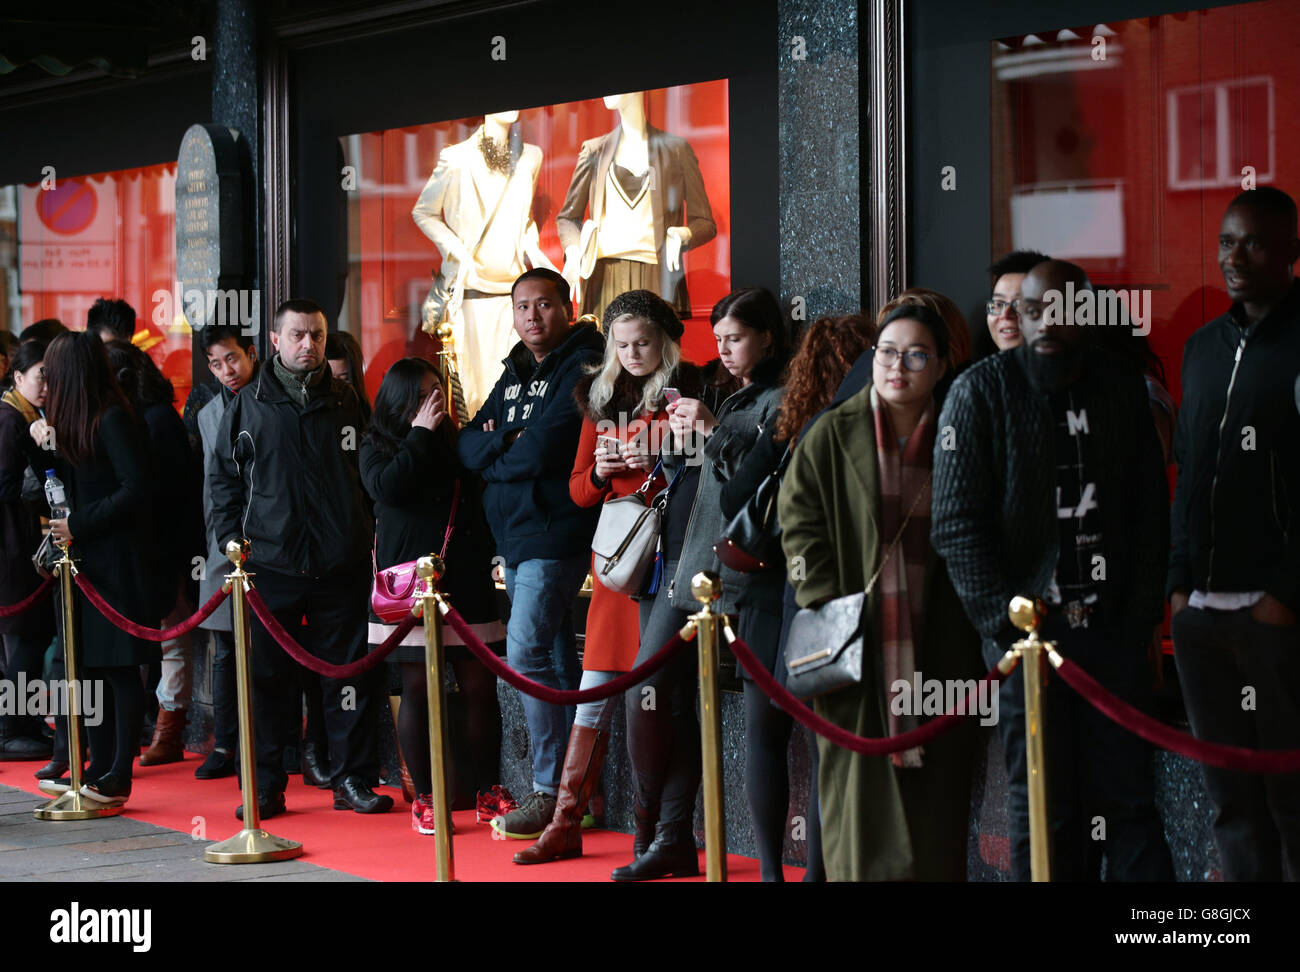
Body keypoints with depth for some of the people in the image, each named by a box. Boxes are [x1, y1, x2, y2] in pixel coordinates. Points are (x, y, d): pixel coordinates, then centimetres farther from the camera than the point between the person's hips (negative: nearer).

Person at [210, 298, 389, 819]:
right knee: (268, 678, 1)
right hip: (271, 562, -1)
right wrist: (232, 538, 1)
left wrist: (368, 537, 7)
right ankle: (266, 785, 8)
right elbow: (223, 477, 10)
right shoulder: (248, 405, 5)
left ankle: (352, 779, 10)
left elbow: (371, 474, 15)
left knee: (347, 673, 3)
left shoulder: (346, 402, 10)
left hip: (341, 565, 1)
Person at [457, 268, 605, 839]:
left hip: (555, 532, -9)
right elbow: (467, 444, 10)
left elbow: (545, 450, -20)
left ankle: (550, 789, -9)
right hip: (516, 535, 9)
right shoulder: (515, 374, 18)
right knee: (558, 661, 11)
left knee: (526, 654, -14)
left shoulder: (583, 367, -10)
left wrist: (494, 455, -2)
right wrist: (511, 444, -11)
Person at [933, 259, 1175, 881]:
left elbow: (1150, 510, 11)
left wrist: (1140, 611, 0)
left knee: (1128, 800, 1)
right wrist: (1010, 624, -12)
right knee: (1044, 809, 0)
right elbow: (957, 524, -6)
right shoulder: (982, 391, -2)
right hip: (1032, 635, -2)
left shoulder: (1121, 388, 8)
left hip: (1114, 631, 2)